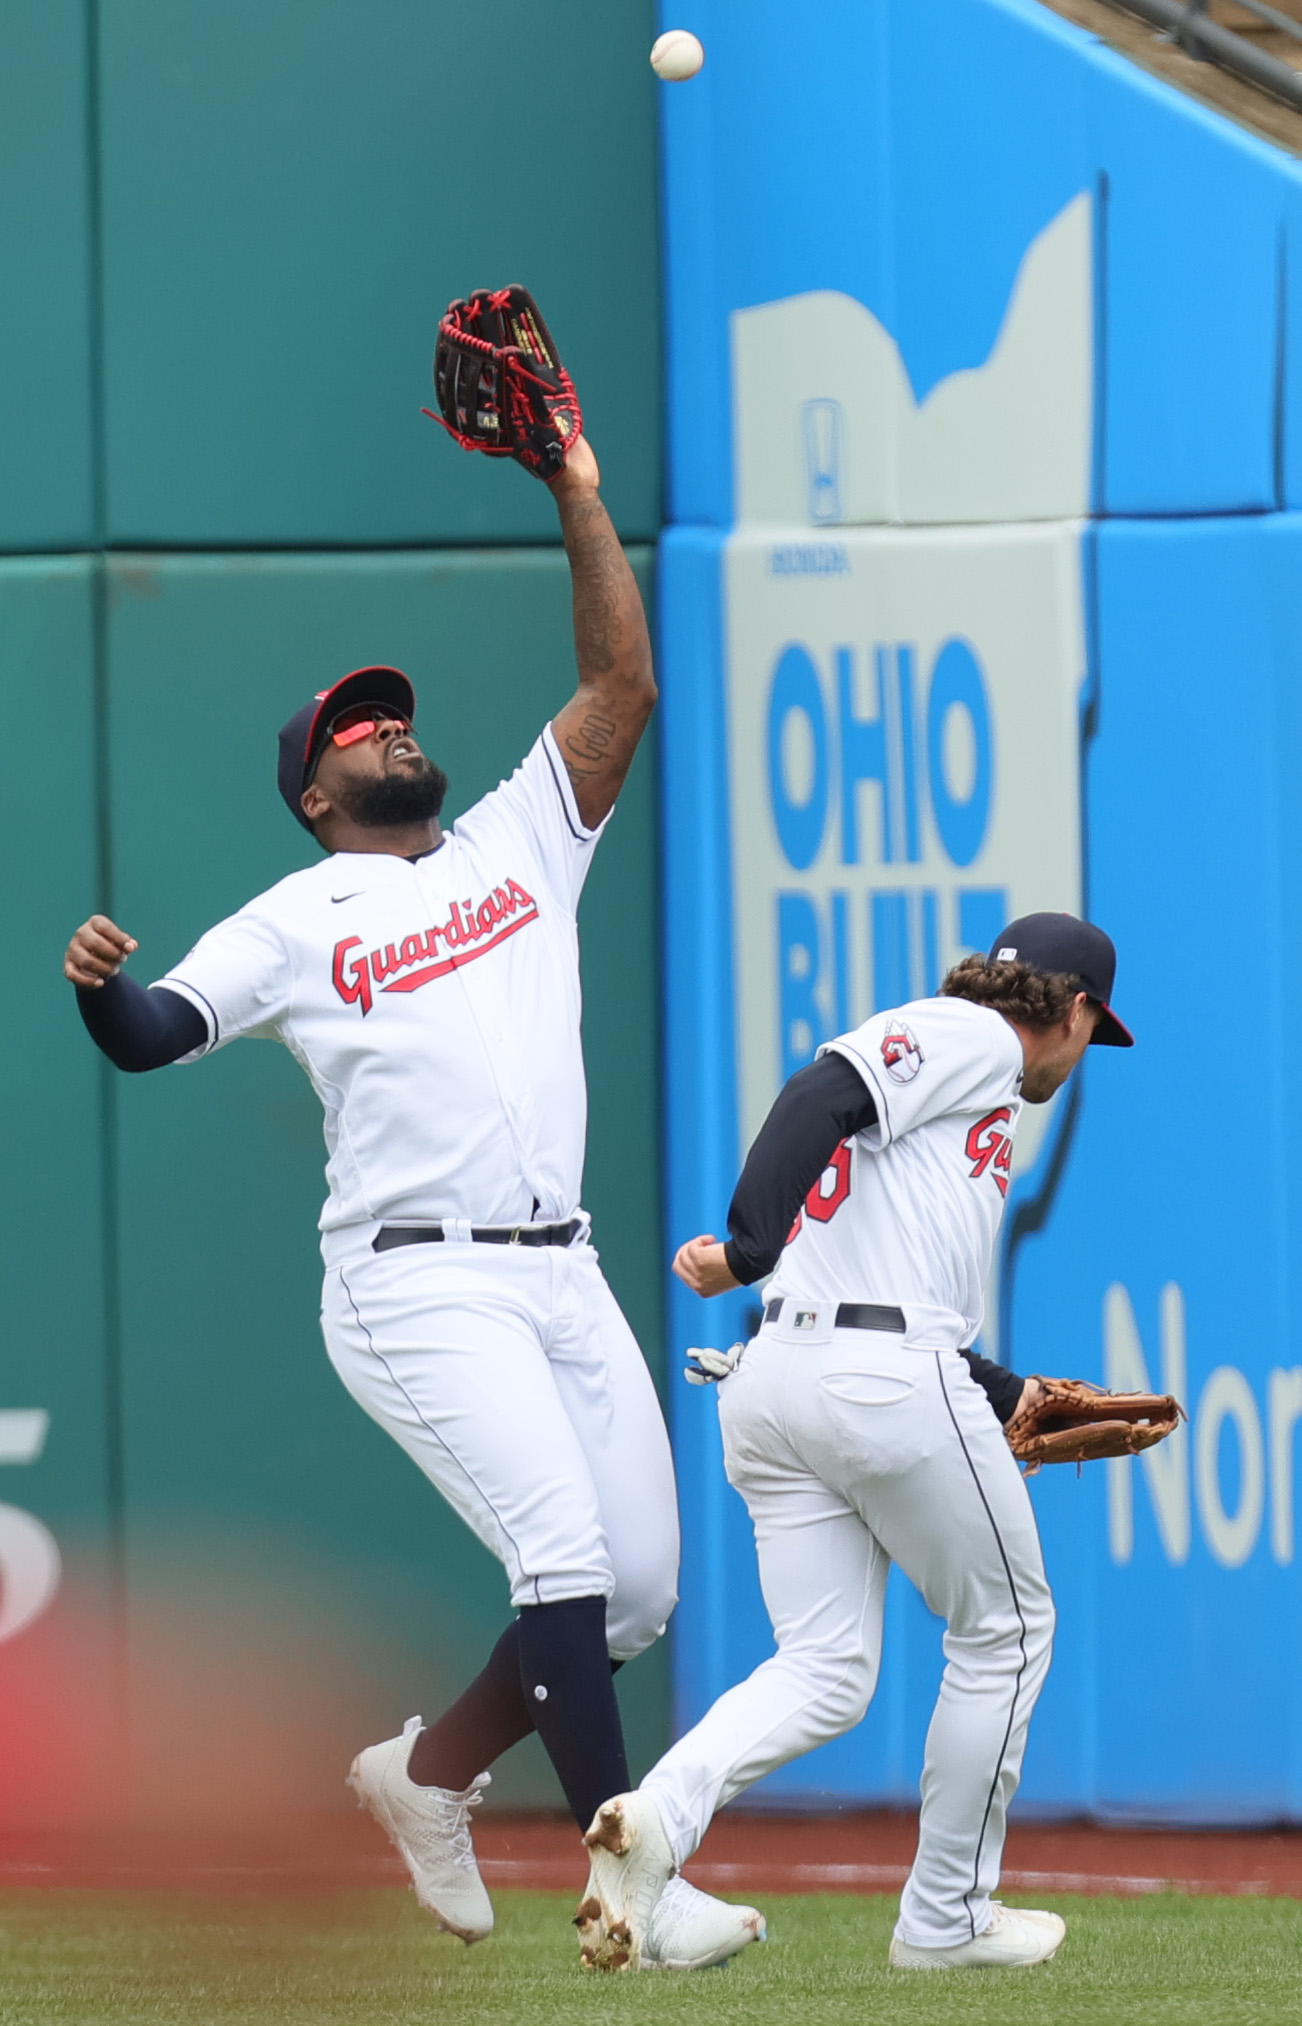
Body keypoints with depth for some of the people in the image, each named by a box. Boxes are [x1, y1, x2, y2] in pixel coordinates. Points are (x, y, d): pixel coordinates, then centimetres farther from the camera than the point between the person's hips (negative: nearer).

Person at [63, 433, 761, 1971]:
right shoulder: (292, 922, 5)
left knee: (636, 1586, 3)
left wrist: (577, 498, 5)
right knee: (565, 1557, -17)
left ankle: (431, 1770, 22)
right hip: (418, 1284, -6)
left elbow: (622, 686, 10)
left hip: (560, 1276, 6)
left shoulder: (520, 844, 17)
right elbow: (156, 1033, -5)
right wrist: (98, 987, -28)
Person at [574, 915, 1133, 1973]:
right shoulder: (973, 1037, 1)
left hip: (773, 1371, 9)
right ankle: (947, 1915, 15)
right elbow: (826, 1094, -18)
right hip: (892, 1384, -9)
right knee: (1006, 1627, 10)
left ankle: (662, 1810, -21)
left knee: (825, 1675, 5)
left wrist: (1007, 1396, 33)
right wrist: (747, 1248, -28)